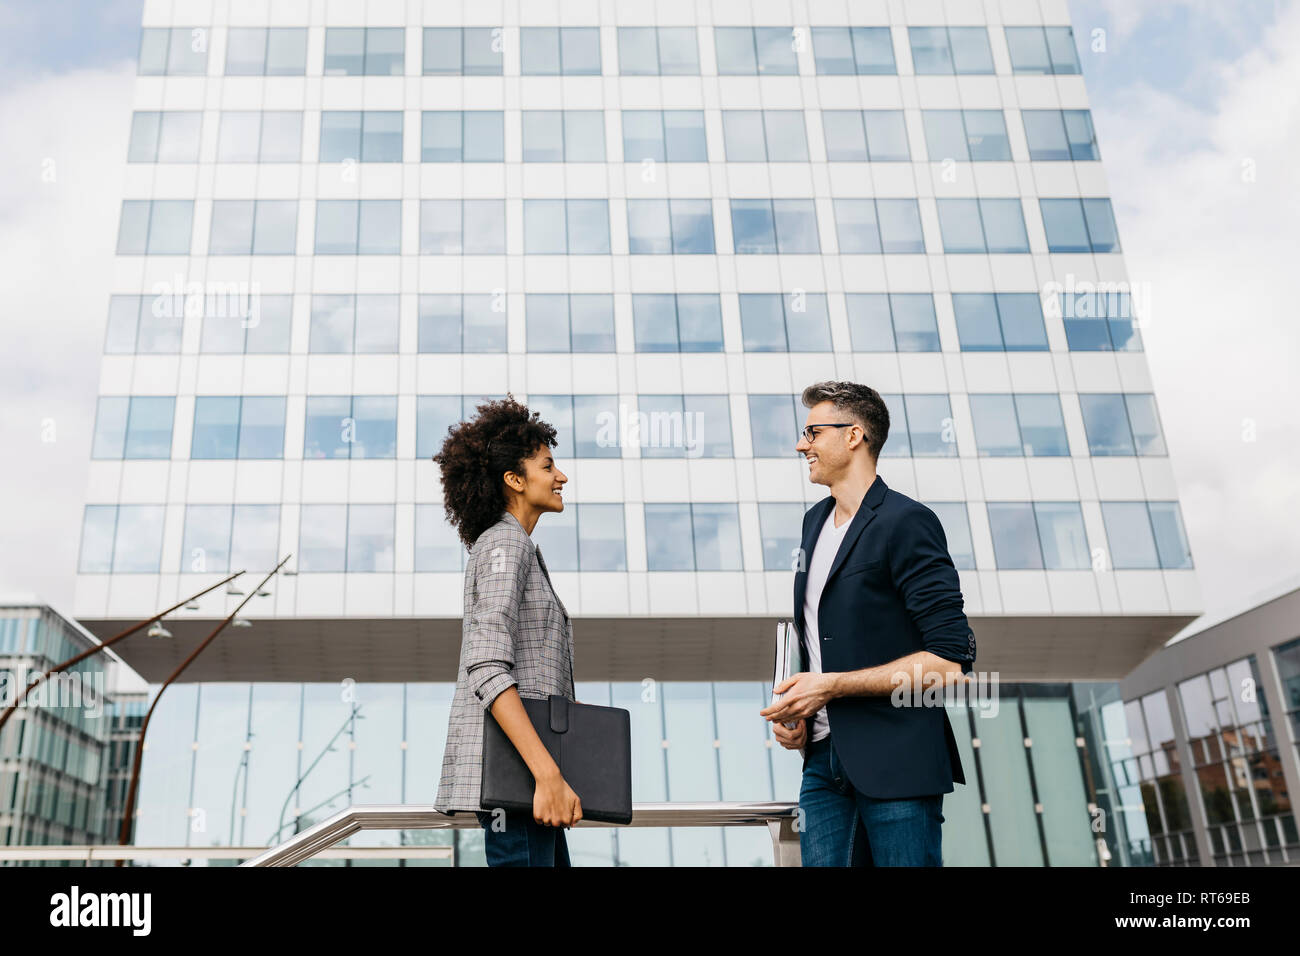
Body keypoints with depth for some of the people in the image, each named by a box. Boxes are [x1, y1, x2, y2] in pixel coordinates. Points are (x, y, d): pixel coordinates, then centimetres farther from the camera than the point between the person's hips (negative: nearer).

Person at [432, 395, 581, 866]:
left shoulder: (518, 547, 21)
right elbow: (488, 669, -22)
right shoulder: (504, 543, -9)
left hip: (527, 769, 10)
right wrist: (548, 774, -27)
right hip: (511, 767, -10)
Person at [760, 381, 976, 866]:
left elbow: (950, 658, -17)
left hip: (897, 764, -7)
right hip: (824, 756, 7)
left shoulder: (906, 522, -11)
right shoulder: (816, 520, 14)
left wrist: (830, 686, -15)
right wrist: (795, 706, 5)